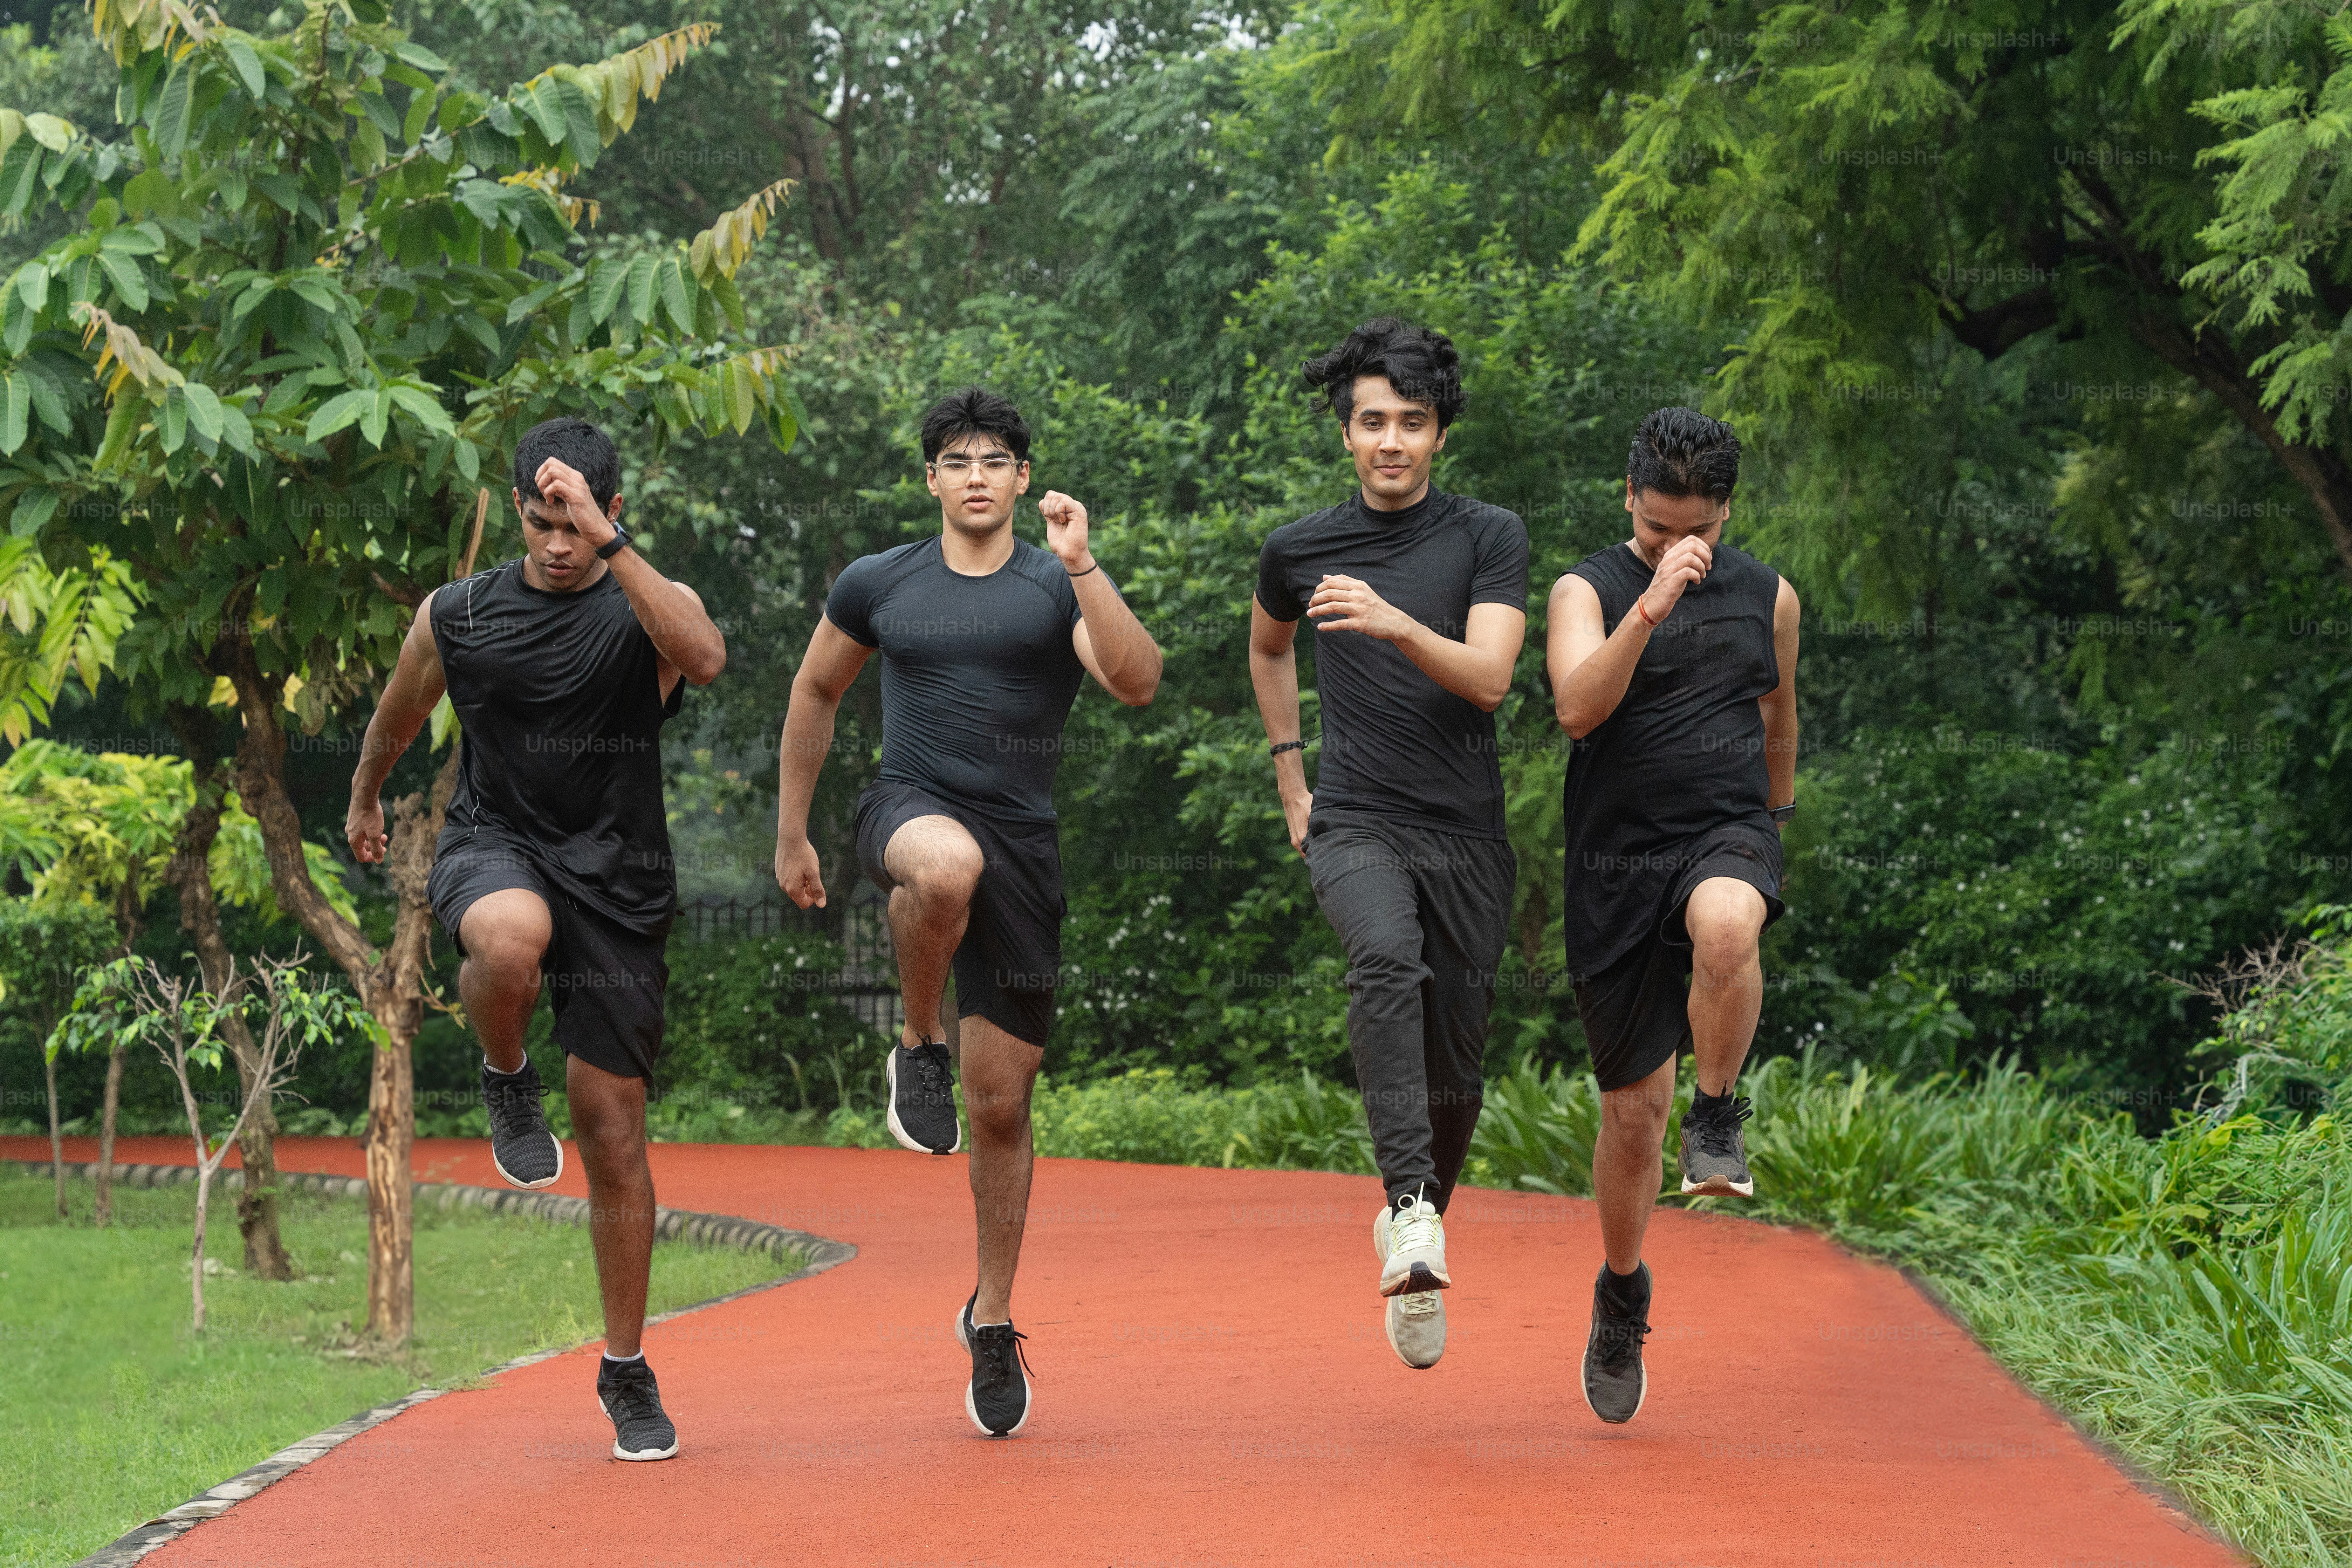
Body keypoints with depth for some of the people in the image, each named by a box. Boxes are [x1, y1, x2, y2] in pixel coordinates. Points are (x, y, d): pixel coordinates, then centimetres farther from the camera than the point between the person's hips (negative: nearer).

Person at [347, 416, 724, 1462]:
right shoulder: (455, 616, 2)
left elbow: (706, 659, -31)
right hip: (493, 848, 0)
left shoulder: (648, 607, -5)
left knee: (616, 1145, 3)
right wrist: (363, 798, 37)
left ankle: (627, 1374, 20)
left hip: (617, 883, 0)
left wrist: (611, 542, -36)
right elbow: (399, 718, 22)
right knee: (511, 940, -40)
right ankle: (506, 1079, -5)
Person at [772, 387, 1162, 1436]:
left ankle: (992, 1319, 23)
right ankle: (919, 1047, -12)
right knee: (949, 863, -41)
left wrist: (1080, 567, -23)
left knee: (1001, 1102, 4)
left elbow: (1139, 684, -15)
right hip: (908, 811, 0)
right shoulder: (876, 585, 7)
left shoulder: (1059, 590, 2)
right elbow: (815, 693, 21)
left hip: (1021, 846, 1)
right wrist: (791, 832, 20)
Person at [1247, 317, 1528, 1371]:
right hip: (1354, 823, -1)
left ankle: (1417, 1222, 31)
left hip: (1467, 836, 1)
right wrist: (1290, 780, 23)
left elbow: (1489, 679, -13)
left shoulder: (1490, 538, 1)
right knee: (1387, 956, -33)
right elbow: (1268, 648, 28)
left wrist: (1394, 623, -29)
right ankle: (1409, 1210, -42)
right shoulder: (1300, 550, 6)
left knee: (1456, 1063, 5)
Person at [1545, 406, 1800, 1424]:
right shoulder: (1589, 591, -2)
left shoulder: (1769, 598, 9)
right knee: (1633, 1103, 3)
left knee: (1725, 928, -39)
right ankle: (1622, 1295, 26)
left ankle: (1719, 1116, -15)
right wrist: (1650, 608, -31)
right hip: (1618, 861, -1)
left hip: (1728, 834, 1)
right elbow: (1578, 710, -20)